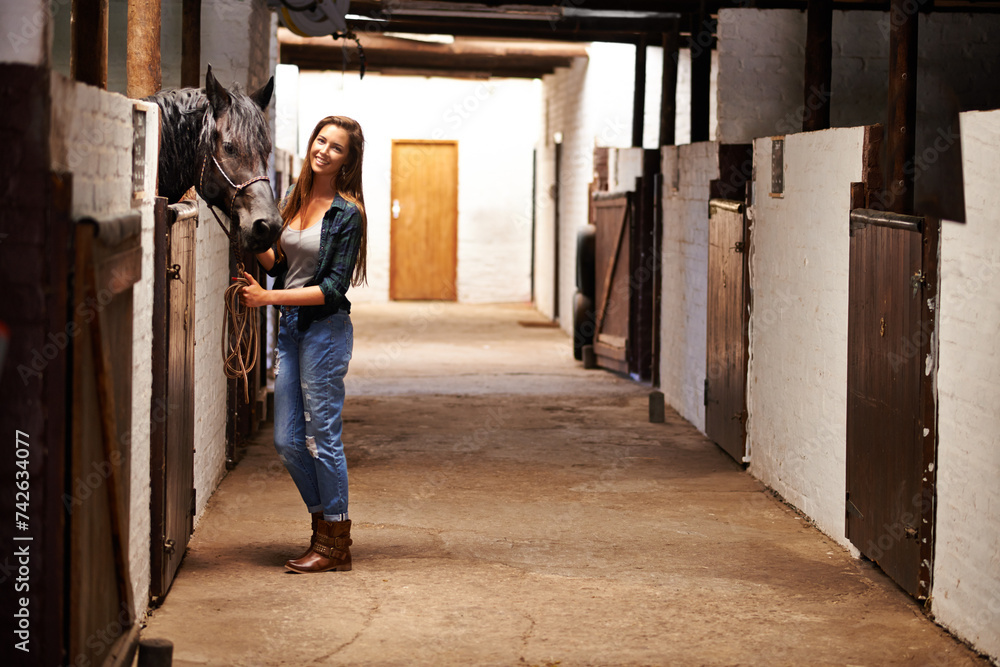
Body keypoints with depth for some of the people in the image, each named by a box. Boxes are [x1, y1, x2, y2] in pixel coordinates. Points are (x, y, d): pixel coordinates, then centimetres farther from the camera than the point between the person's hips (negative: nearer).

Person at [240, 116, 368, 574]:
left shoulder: (347, 213, -11)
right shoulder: (294, 201, 10)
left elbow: (334, 287, -14)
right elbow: (279, 264, 14)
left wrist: (270, 297, -18)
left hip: (325, 329, -7)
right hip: (290, 328, 7)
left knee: (322, 436, -2)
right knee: (287, 441, 9)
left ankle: (335, 544, 8)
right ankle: (323, 522, 25)